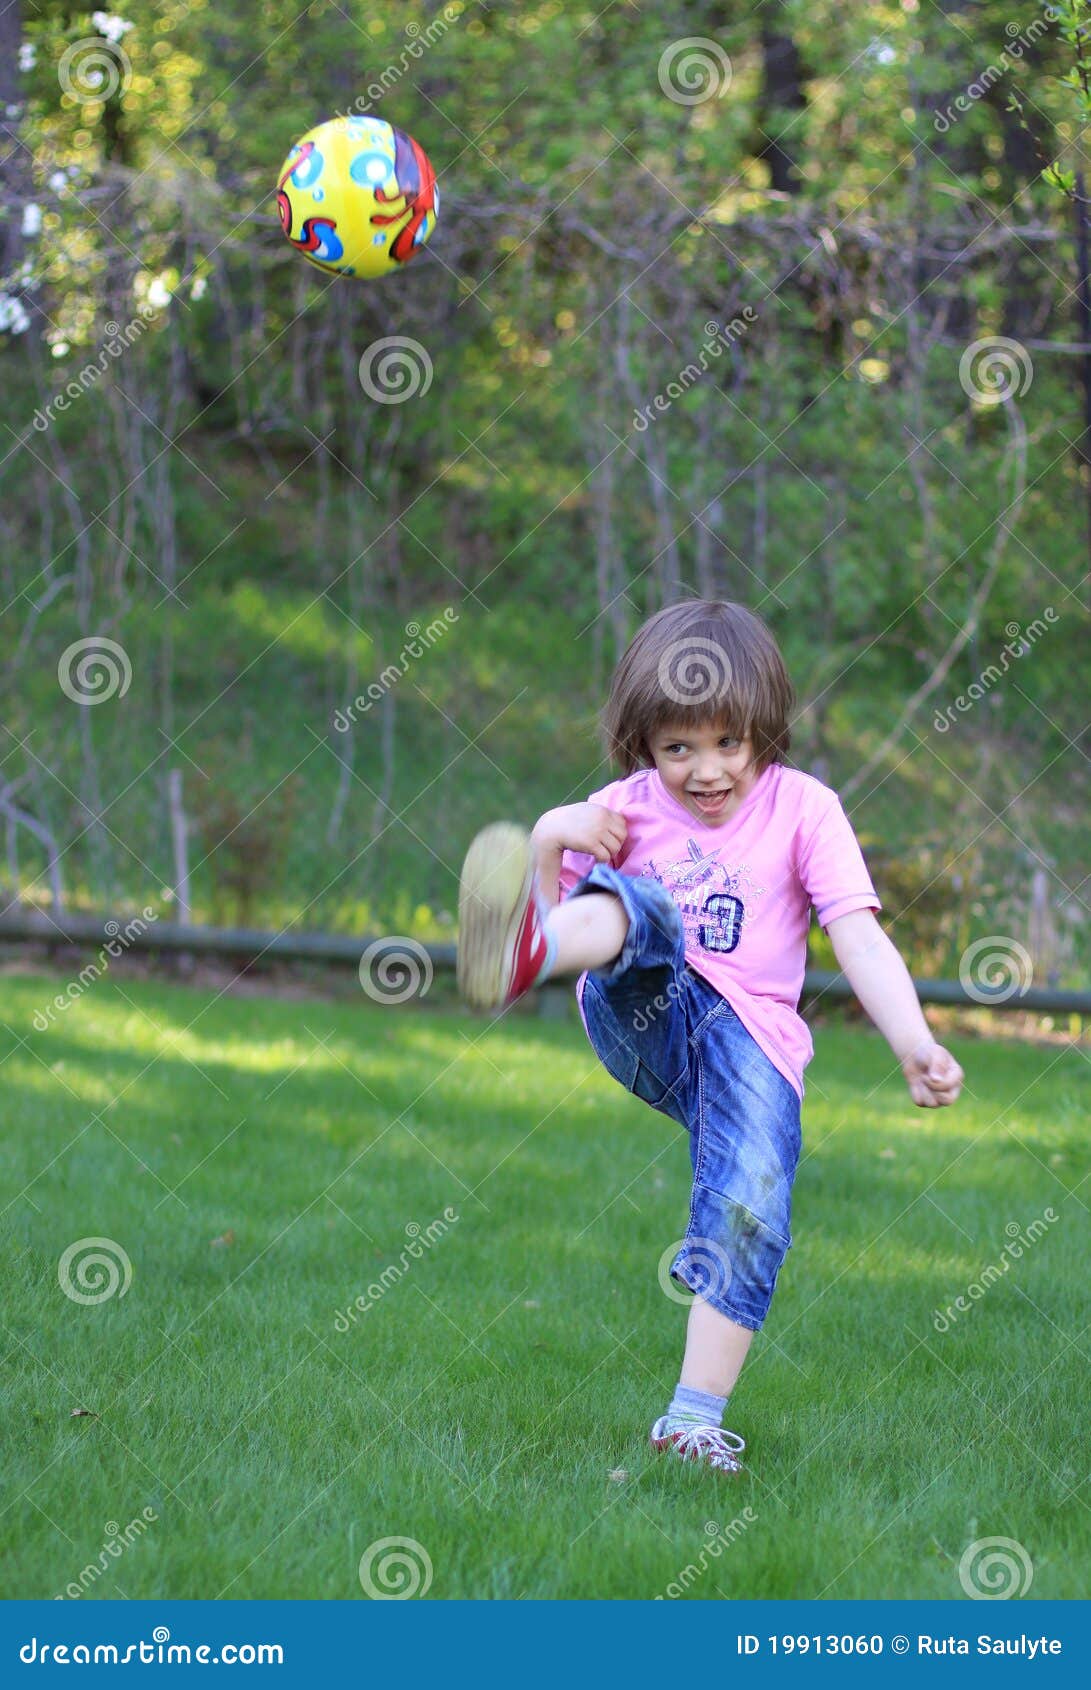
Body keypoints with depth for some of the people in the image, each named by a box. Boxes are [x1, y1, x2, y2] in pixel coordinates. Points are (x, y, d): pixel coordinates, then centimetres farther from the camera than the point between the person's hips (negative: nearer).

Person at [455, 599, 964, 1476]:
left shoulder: (802, 808, 4)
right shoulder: (625, 810, 11)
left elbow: (861, 940, -4)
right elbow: (563, 906, 10)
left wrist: (915, 1045, -18)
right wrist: (549, 840, -9)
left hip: (749, 1038, 0)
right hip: (639, 1020, 0)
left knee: (750, 1214, -23)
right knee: (636, 908, -33)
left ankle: (695, 1420, -12)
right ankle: (519, 956, -69)